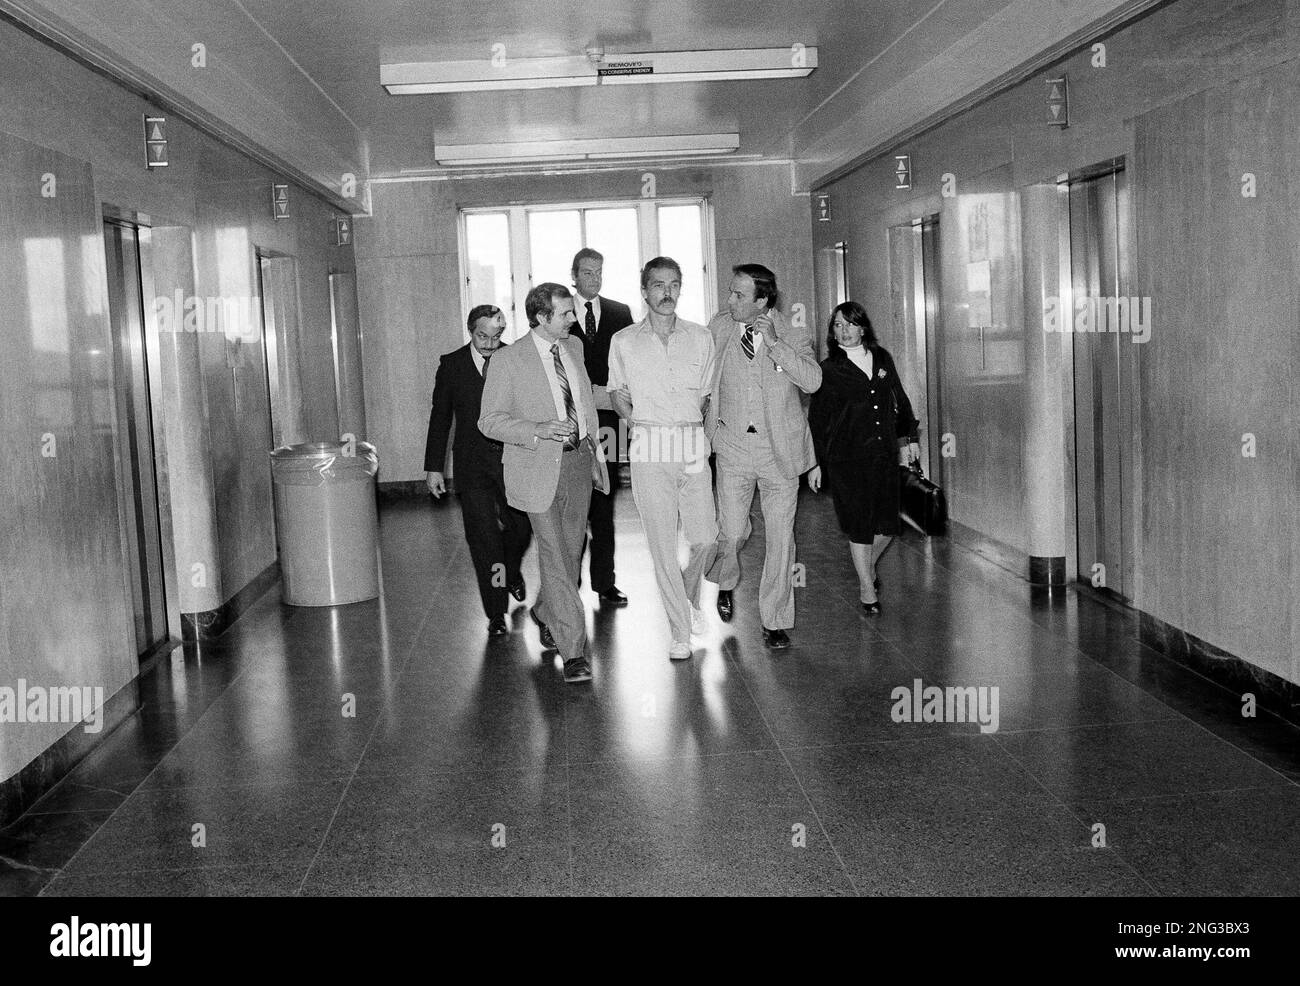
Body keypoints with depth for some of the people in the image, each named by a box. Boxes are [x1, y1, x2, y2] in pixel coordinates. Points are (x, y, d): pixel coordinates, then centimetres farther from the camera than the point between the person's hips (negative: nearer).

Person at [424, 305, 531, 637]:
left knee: (521, 526, 5)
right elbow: (440, 417, 6)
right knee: (483, 537, -2)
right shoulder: (452, 364, 1)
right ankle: (496, 613, 7)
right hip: (473, 464, -1)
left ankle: (512, 570, 41)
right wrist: (433, 467, 4)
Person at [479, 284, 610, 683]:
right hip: (540, 467, -6)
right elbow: (490, 421, -10)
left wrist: (594, 447, 17)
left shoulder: (574, 347, 9)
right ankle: (573, 650, -3)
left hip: (579, 460, 6)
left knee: (571, 551, 14)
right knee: (555, 557, -7)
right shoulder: (509, 361, -10)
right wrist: (538, 430, -23)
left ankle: (546, 613, 40)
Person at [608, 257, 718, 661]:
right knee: (662, 545, 0)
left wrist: (692, 428, 4)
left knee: (706, 538, -1)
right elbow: (618, 392, 15)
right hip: (649, 450, -1)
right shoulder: (624, 342, 4)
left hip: (693, 447, 2)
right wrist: (641, 423, 4)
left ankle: (689, 596, 31)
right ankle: (680, 632, 11)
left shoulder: (701, 338, 8)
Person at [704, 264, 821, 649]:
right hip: (733, 446, 1)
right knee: (733, 533, -3)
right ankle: (725, 581, 33)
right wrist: (708, 420, 11)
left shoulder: (793, 335, -4)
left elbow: (812, 382, -18)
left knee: (780, 538, 3)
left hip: (780, 451, -1)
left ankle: (775, 622, 16)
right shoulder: (719, 327, 2)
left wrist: (775, 343, -23)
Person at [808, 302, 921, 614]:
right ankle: (867, 588, 12)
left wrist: (910, 438, 15)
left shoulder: (882, 358, 9)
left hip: (884, 452, 4)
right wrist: (816, 462, 0)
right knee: (859, 523, -3)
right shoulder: (828, 369, -1)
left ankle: (869, 565, 33)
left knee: (887, 523, 3)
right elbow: (816, 418, 1)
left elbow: (900, 401, 19)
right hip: (846, 455, -4)